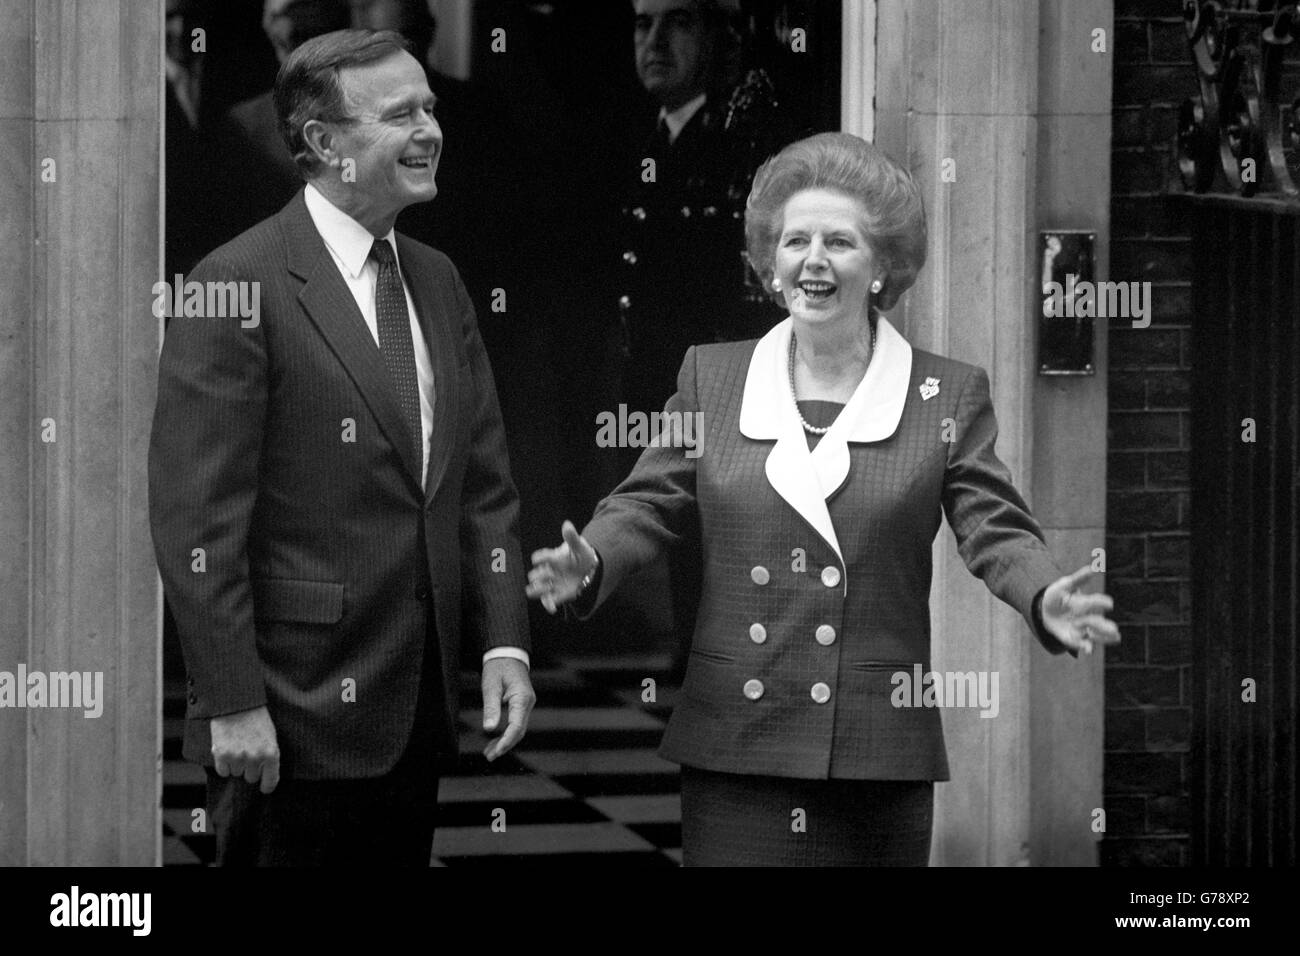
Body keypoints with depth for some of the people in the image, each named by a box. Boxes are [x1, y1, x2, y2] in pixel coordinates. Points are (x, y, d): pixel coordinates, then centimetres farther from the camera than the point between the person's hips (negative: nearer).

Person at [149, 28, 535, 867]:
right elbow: (195, 519, -14)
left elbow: (484, 482, 15)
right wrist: (232, 703, -17)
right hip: (293, 720, -7)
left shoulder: (438, 283, 13)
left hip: (417, 711, 7)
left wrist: (504, 642, 3)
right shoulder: (241, 288, -11)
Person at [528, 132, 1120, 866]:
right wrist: (591, 564, -13)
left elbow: (995, 530, -1)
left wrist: (1046, 598, -22)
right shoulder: (712, 377, 10)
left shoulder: (950, 396, 5)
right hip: (732, 750, 1)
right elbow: (651, 505, 8)